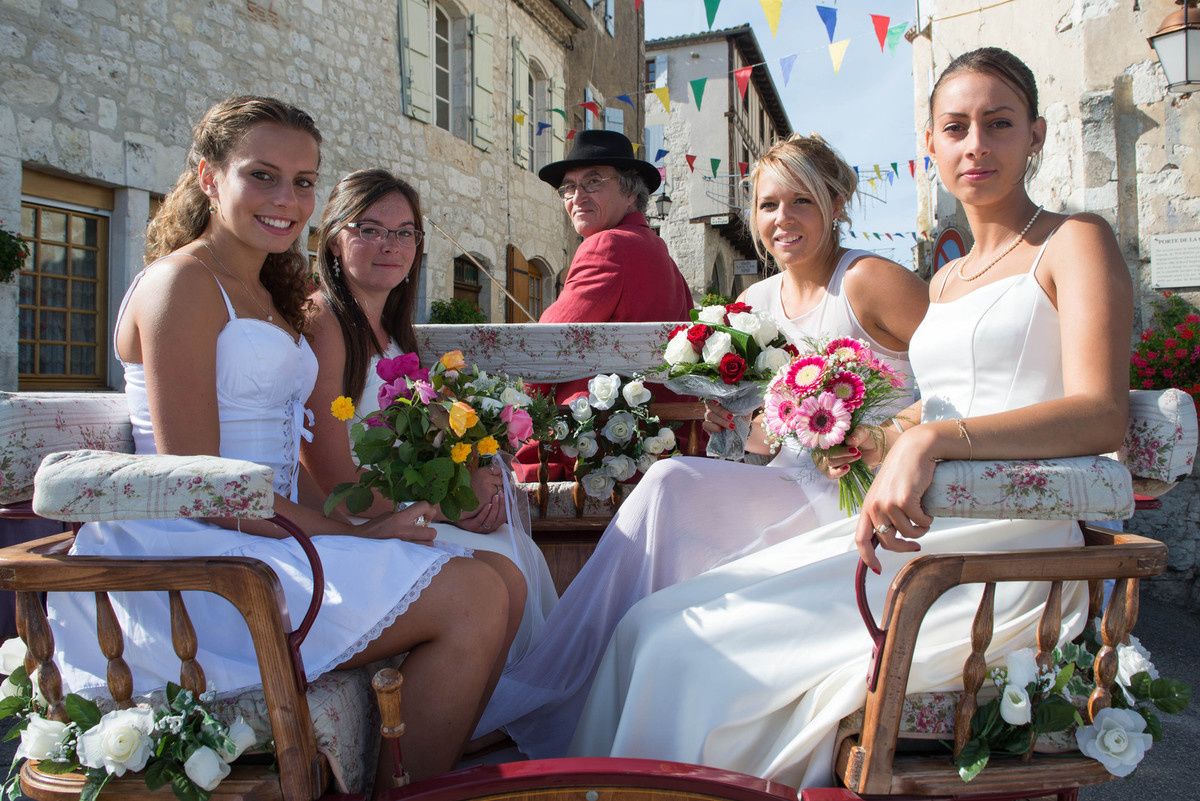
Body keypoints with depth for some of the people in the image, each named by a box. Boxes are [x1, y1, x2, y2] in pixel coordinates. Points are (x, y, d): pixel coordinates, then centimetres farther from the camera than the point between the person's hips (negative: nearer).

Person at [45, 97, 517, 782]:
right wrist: (355, 536, -16)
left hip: (273, 540, 9)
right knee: (475, 598, -21)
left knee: (493, 578, -5)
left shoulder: (271, 296, 21)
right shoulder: (181, 282, -7)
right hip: (200, 559, -9)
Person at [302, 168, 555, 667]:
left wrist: (478, 474, -5)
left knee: (521, 550, -8)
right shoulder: (321, 323, -13)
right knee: (500, 572, -21)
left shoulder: (392, 330, 14)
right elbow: (335, 484, -18)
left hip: (396, 511, 8)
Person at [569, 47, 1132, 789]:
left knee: (695, 645, -21)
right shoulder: (947, 279, 23)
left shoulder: (1075, 241, 2)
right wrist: (883, 440, 11)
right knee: (655, 626, -10)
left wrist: (931, 439, -28)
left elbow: (1101, 413, -13)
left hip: (1007, 541, -7)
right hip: (925, 527, 7)